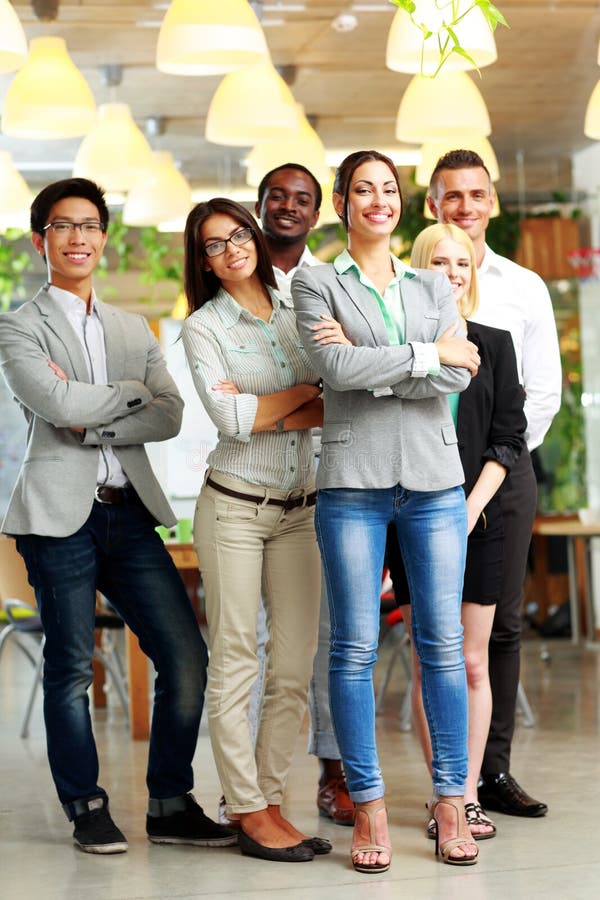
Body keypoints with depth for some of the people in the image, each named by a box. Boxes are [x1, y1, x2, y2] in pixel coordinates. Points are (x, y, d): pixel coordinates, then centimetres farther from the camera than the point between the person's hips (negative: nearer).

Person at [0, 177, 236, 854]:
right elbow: (55, 402, -14)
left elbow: (169, 415, 4)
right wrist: (130, 391, -1)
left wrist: (92, 424, -9)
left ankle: (171, 807, 9)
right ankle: (87, 811, 15)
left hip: (130, 512, 5)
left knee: (186, 659, -2)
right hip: (61, 513, -5)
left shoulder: (133, 329, 18)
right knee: (70, 669, 1)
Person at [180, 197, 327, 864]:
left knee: (294, 669, 2)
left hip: (300, 509, 4)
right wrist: (304, 390, -4)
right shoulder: (202, 327, 0)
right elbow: (230, 419, -12)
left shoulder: (299, 313, 10)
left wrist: (261, 410, -12)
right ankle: (250, 816, 2)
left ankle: (269, 803, 10)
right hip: (235, 507, -4)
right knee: (234, 665, -4)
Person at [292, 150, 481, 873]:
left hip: (434, 480, 3)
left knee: (443, 644, 2)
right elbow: (335, 368, -11)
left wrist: (369, 364, -9)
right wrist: (429, 354, -7)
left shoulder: (433, 288, 15)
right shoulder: (315, 284, 7)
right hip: (353, 482, -2)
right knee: (355, 648, -2)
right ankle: (368, 808, 7)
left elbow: (459, 376, -1)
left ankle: (450, 802, 10)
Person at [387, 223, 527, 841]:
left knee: (472, 662, 3)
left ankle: (468, 794, 8)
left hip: (479, 518, 2)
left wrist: (471, 507, -6)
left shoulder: (494, 344, 8)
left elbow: (510, 435, 3)